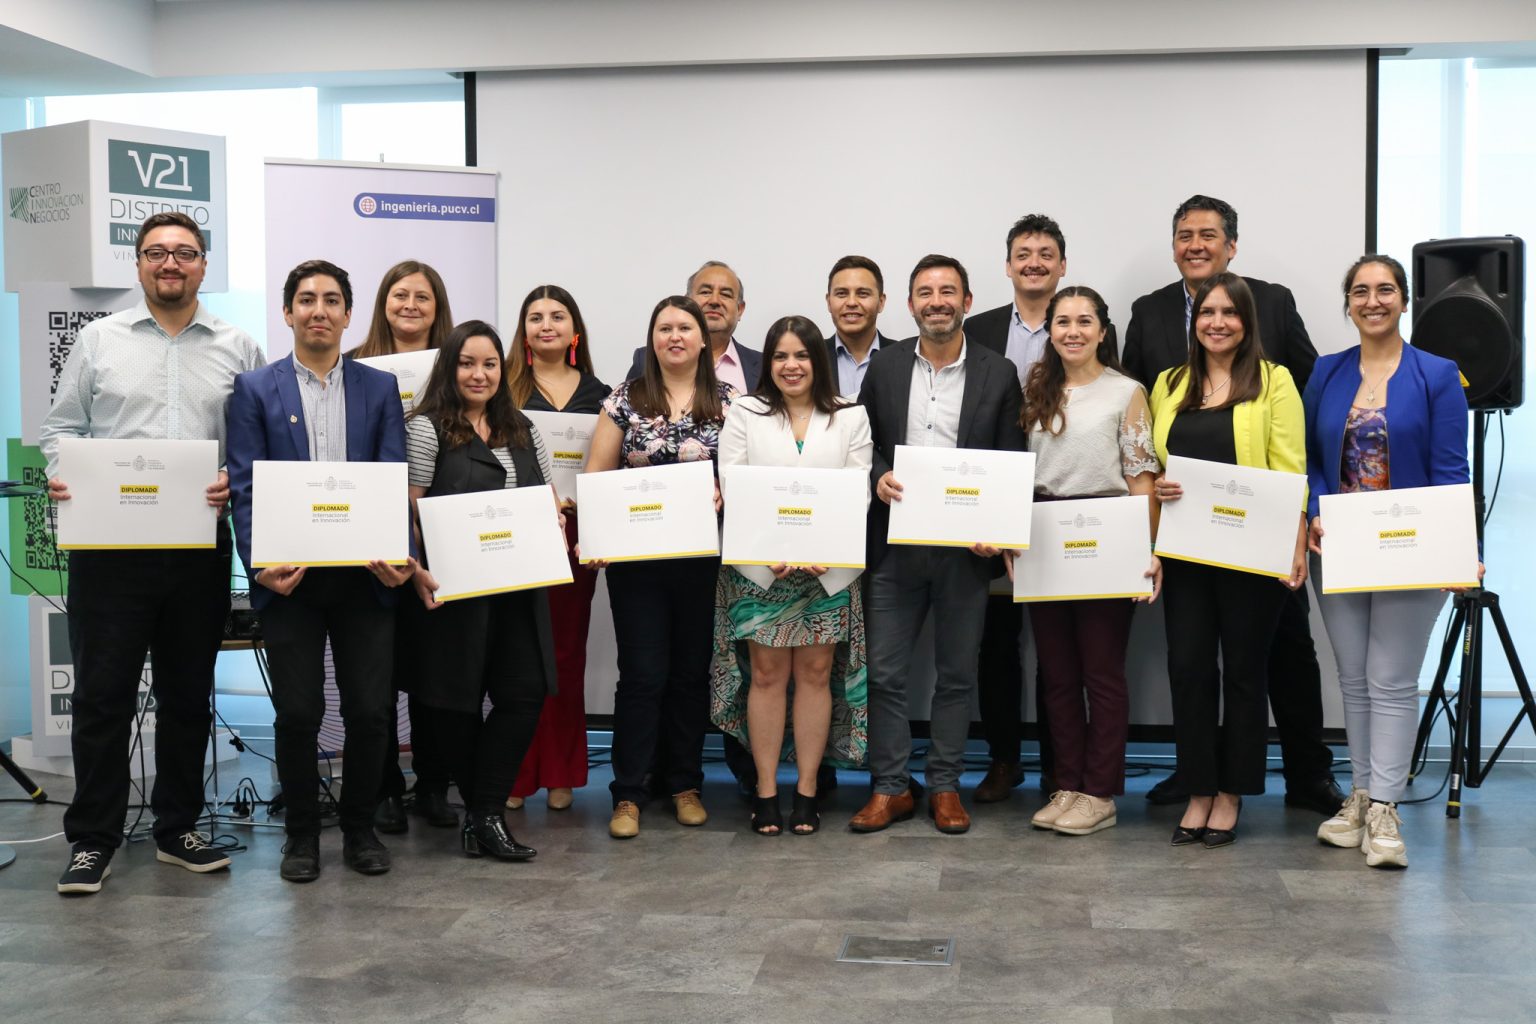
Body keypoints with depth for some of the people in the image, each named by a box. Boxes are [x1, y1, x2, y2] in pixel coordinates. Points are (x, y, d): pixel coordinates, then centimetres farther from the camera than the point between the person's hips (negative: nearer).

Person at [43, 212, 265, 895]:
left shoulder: (237, 349, 8)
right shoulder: (99, 340, 8)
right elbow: (61, 428, 8)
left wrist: (238, 481, -13)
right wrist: (63, 477, -10)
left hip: (200, 546, 1)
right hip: (109, 545, -1)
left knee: (188, 694, 10)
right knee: (102, 693, 1)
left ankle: (178, 830, 22)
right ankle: (92, 840, 11)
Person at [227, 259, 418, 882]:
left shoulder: (380, 388, 9)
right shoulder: (255, 389, 5)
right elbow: (244, 487, -1)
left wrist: (399, 555, -13)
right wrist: (262, 563, -16)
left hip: (365, 576, 1)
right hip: (289, 578, -1)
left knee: (370, 711, 3)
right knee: (297, 714, 2)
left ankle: (359, 827, 22)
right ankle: (301, 832, 20)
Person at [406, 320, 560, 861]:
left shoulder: (523, 431, 14)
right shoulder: (427, 428, -4)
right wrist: (417, 571, -20)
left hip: (519, 587, 5)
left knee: (525, 694, -3)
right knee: (458, 699, 3)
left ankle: (484, 815, 5)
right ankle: (484, 812, 20)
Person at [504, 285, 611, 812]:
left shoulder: (597, 393, 12)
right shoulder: (506, 387, 4)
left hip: (575, 531, 3)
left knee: (566, 650, 6)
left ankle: (559, 773, 15)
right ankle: (514, 774, 6)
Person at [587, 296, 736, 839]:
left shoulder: (730, 401, 3)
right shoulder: (625, 399, 4)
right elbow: (596, 474, 3)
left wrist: (725, 493, -17)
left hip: (703, 557, 1)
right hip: (636, 557, -1)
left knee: (692, 671, 9)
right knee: (642, 674, -1)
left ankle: (686, 784, 22)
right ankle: (627, 794, 7)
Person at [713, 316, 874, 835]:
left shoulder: (850, 418, 8)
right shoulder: (745, 414, 6)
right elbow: (732, 490, -2)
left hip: (828, 566, 1)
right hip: (759, 567, -1)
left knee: (816, 673, 4)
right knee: (766, 674, 2)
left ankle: (807, 789, 12)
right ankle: (765, 791, 9)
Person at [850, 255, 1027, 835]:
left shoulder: (998, 374, 1)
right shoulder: (885, 368, 5)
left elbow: (1012, 464, 2)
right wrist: (877, 477, -12)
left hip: (966, 547, -1)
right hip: (895, 546, 1)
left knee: (957, 674, 8)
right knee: (885, 673, 3)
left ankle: (945, 786, 21)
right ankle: (891, 787, 14)